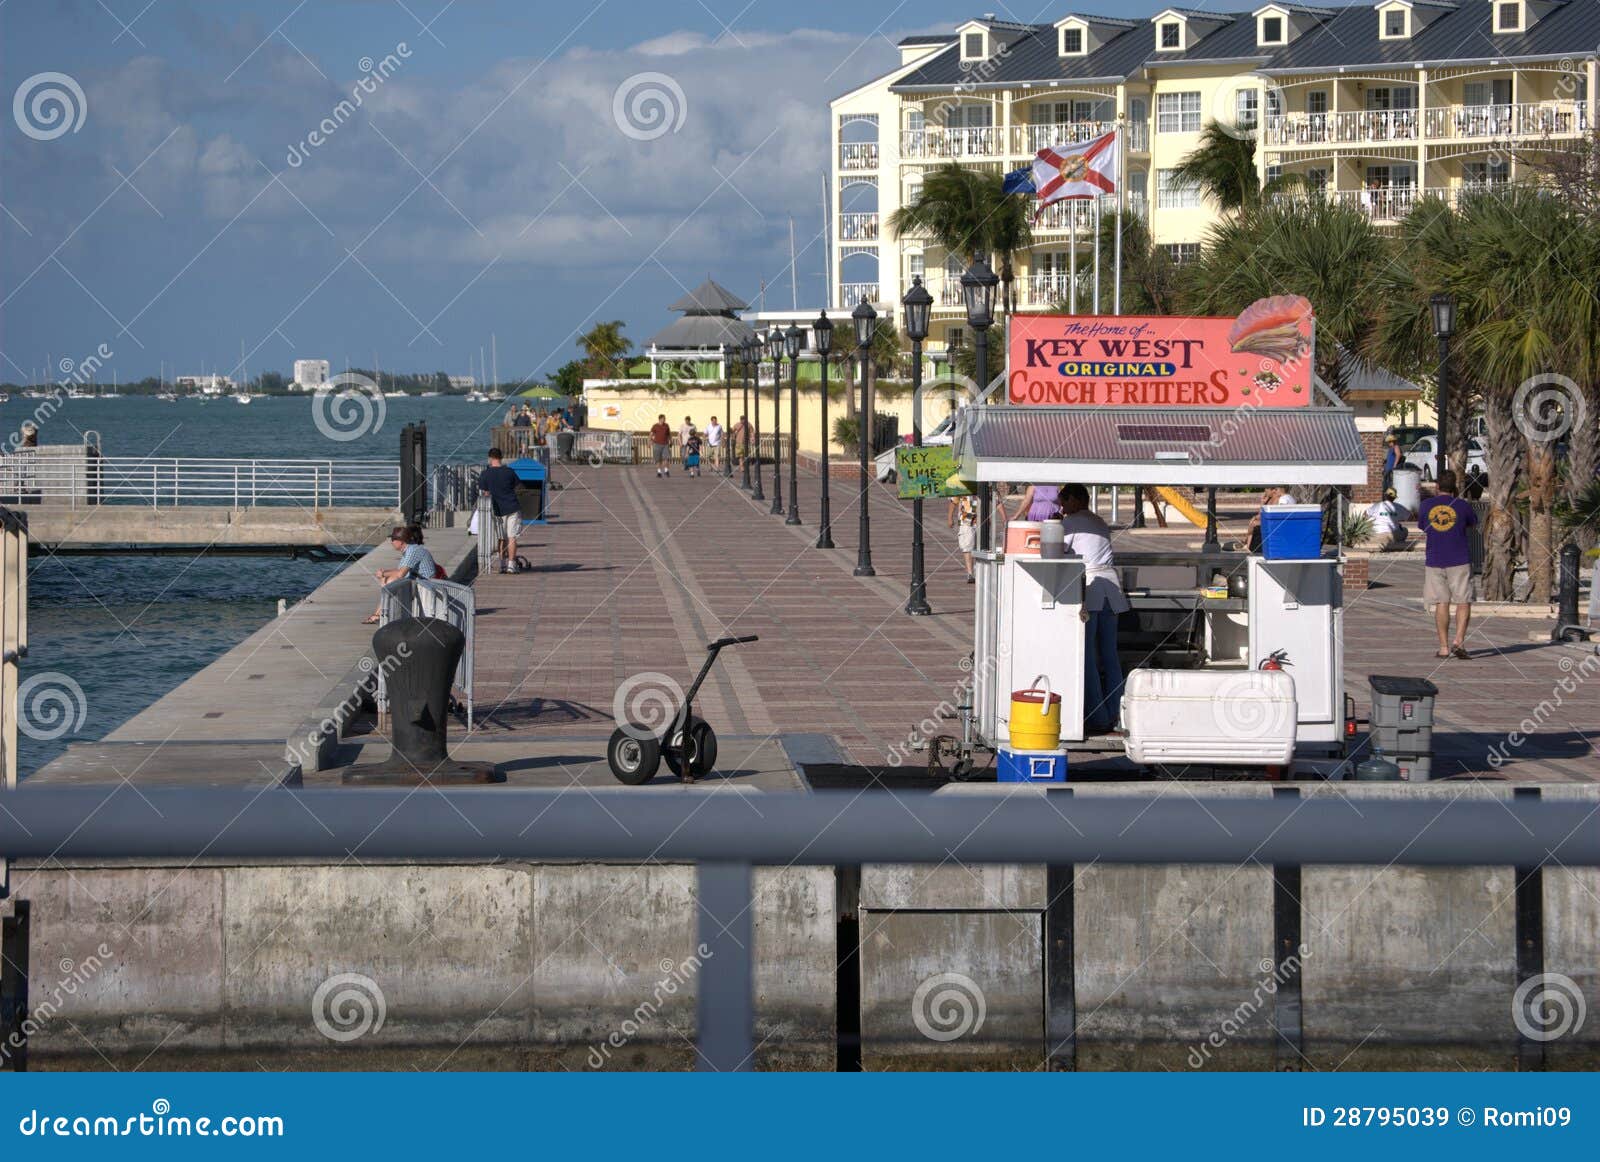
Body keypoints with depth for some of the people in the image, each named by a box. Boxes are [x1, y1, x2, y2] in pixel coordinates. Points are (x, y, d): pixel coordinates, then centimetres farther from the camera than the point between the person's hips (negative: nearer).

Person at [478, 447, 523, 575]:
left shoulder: (485, 474, -5)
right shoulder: (509, 472, -3)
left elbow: (486, 494, -1)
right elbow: (515, 489, 8)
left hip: (498, 510, 1)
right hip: (512, 508, -1)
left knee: (502, 539, 12)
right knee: (511, 537, -1)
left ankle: (503, 564, 12)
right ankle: (511, 564, -8)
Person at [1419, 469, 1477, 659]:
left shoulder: (1426, 506, 0)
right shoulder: (1462, 506, -4)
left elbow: (1422, 527, 14)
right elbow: (1473, 522, 16)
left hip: (1434, 561, 2)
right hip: (1459, 561, -2)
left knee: (1441, 604, 6)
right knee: (1463, 602, 3)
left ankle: (1444, 647, 5)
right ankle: (1459, 641, -13)